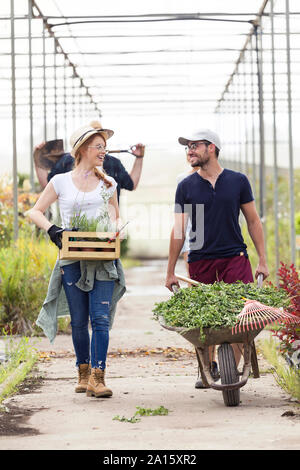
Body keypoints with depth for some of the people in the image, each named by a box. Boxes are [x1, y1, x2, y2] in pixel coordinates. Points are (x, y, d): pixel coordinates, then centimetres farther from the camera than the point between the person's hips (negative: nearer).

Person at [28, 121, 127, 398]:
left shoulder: (108, 184, 11)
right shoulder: (61, 182, 5)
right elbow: (35, 212, 8)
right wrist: (52, 230, -10)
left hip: (103, 260, 1)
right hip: (72, 260, -1)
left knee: (101, 318, -11)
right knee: (79, 321, 5)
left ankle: (97, 377, -15)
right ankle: (83, 372, 20)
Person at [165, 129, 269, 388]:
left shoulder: (238, 181, 5)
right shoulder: (186, 187, 5)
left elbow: (253, 221, 10)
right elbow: (179, 230, 6)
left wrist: (263, 260, 5)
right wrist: (170, 272, 4)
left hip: (235, 257, -1)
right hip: (200, 260, 1)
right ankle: (209, 367, 23)